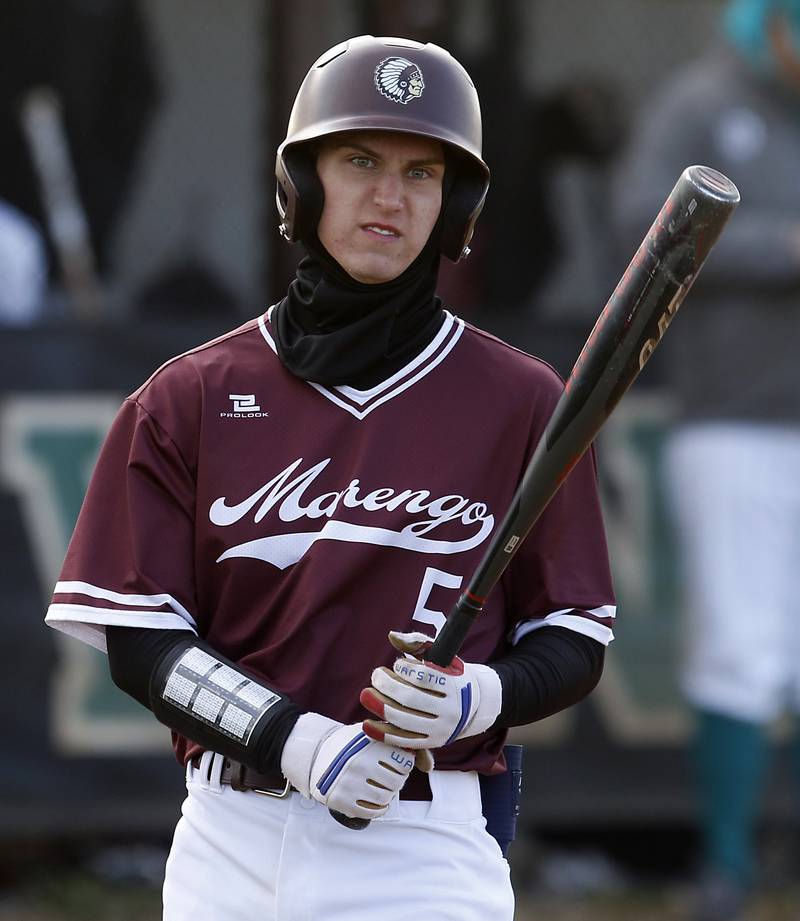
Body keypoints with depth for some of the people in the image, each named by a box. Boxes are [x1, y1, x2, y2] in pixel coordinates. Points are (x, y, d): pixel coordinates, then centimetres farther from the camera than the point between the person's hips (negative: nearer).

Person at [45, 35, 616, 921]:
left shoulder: (519, 401, 3)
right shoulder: (191, 400, 6)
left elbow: (574, 641, 6)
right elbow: (137, 634, 1)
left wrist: (472, 700, -15)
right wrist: (290, 738, -14)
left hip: (425, 849, -2)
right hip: (229, 844, 2)